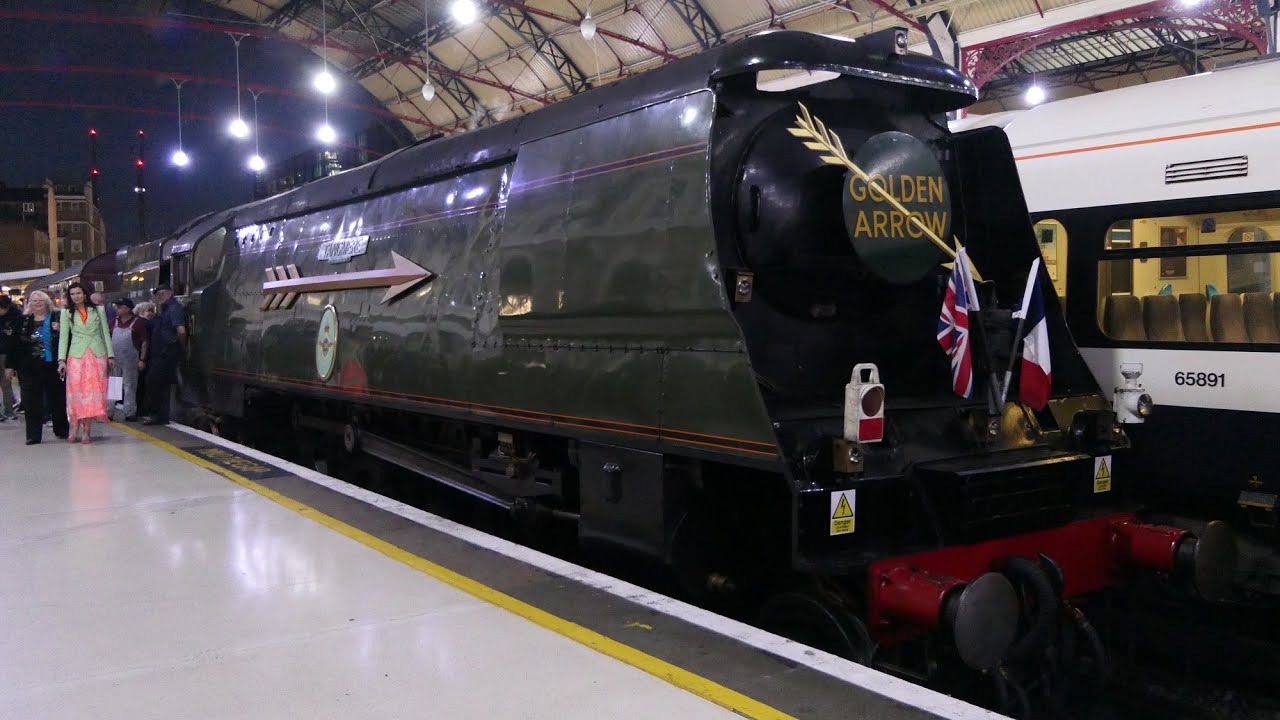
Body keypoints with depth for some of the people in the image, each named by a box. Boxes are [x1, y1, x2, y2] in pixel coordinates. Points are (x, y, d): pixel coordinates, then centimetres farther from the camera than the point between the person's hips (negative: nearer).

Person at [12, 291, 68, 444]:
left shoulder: (56, 319, 3)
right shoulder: (24, 321, 10)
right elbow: (16, 344, 10)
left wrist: (60, 330, -17)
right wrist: (13, 365, 2)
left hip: (52, 366, -2)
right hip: (29, 367, 2)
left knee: (57, 397, 7)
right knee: (31, 401, -2)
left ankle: (62, 430, 20)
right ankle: (33, 434, 1)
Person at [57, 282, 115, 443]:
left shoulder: (98, 310, 8)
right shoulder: (67, 313, 6)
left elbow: (106, 333, 9)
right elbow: (63, 337, 2)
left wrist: (110, 355, 3)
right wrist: (61, 360, -7)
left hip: (97, 354, 0)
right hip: (77, 355, 0)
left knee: (94, 390, -1)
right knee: (76, 390, -5)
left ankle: (87, 430, 1)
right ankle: (77, 428, 2)